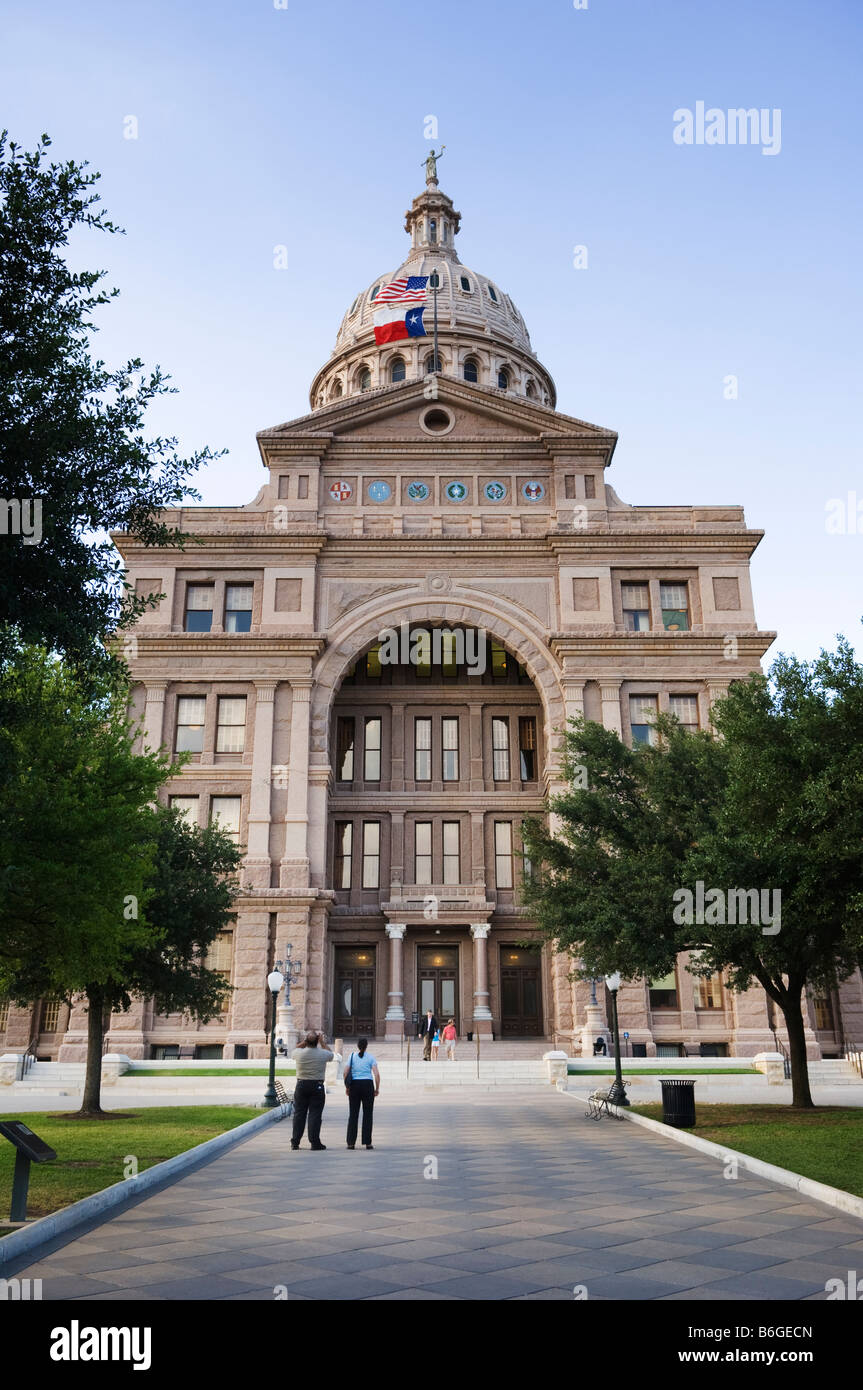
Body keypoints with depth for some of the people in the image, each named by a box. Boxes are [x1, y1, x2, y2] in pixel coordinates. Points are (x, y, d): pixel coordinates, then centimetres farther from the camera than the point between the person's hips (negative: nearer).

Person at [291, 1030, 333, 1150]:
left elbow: (296, 1049, 18)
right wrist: (322, 1042, 20)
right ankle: (315, 1142, 1)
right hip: (317, 1086, -2)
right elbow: (331, 1054, 15)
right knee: (315, 1114, 1)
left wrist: (304, 1041, 16)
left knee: (299, 1113, 9)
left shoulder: (299, 1053, -8)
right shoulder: (323, 1054, -9)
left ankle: (295, 1142, 12)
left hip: (301, 1085, 2)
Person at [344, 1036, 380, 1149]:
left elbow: (346, 1072, -3)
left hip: (354, 1085, 1)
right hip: (368, 1084, -1)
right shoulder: (370, 1057, 1)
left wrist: (347, 1087, 6)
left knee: (353, 1114, 7)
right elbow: (376, 1074, -7)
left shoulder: (352, 1056, 4)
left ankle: (351, 1142, 6)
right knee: (367, 1114, 6)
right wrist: (377, 1089, 2)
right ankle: (367, 1142, 5)